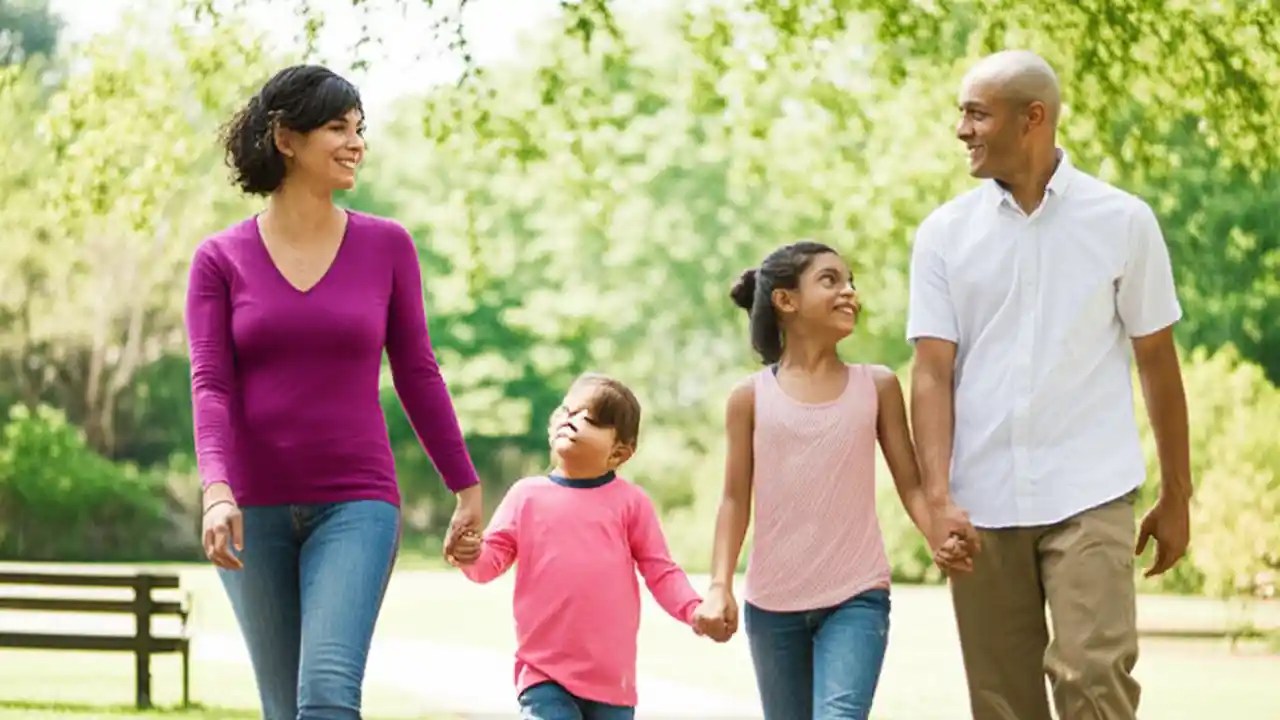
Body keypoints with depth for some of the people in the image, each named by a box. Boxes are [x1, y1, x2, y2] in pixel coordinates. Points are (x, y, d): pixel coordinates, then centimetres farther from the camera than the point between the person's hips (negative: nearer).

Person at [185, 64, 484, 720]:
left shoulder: (386, 246, 4)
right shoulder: (220, 260, 2)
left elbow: (416, 374, 9)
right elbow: (210, 387, -6)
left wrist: (468, 489, 11)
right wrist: (217, 492, -22)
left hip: (355, 504, -1)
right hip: (255, 510, 1)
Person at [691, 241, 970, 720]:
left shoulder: (877, 386, 3)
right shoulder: (752, 397, 2)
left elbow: (910, 482, 1)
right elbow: (736, 499, 3)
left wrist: (939, 538, -18)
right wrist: (719, 586, -8)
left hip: (857, 598, -1)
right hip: (773, 604, 1)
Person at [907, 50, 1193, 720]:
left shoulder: (1122, 222, 2)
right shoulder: (945, 232, 6)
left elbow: (1157, 362, 7)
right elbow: (932, 371, 1)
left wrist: (1176, 496, 9)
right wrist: (937, 497, -11)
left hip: (1089, 496, -2)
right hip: (981, 505, 2)